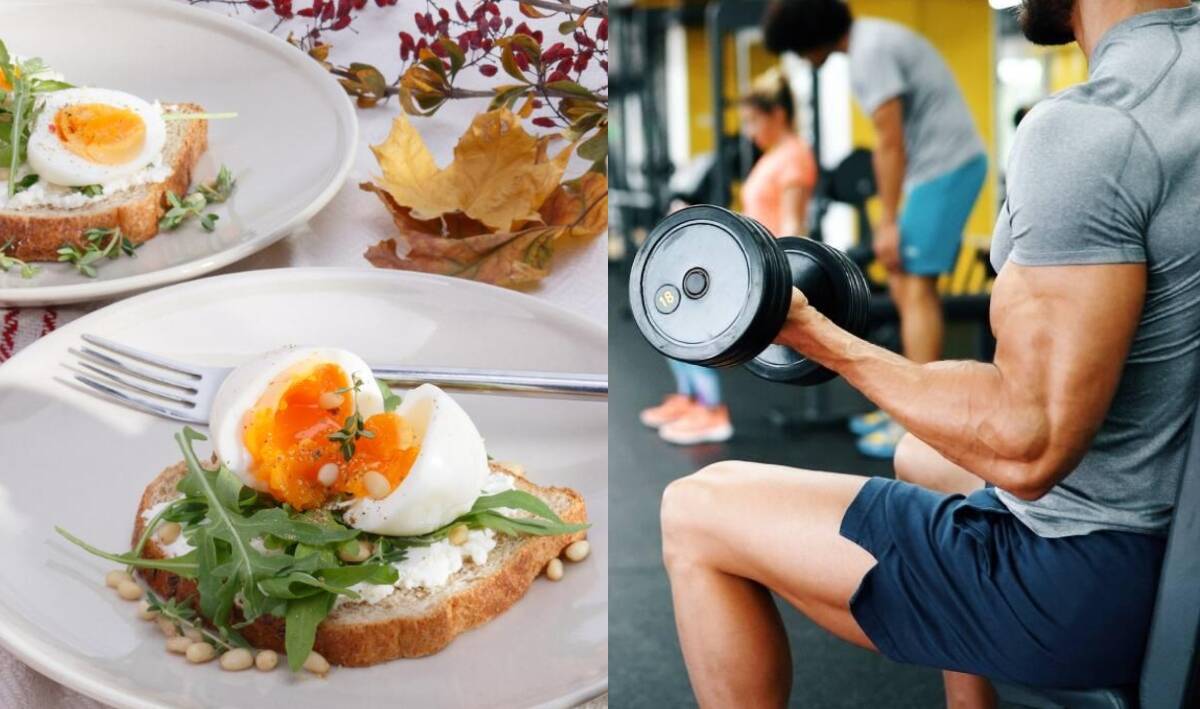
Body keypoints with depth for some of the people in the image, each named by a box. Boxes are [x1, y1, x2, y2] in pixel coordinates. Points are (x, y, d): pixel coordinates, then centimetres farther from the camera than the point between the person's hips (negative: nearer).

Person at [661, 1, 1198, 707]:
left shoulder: (1088, 126, -25)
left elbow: (1027, 447, -27)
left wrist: (821, 337, -20)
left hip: (1088, 583, -9)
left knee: (696, 511, -2)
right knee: (921, 454, 34)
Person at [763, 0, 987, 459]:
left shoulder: (869, 52, -15)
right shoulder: (869, 43, 17)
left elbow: (891, 144, -18)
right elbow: (891, 143, 18)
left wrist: (889, 221, -14)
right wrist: (888, 216, 19)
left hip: (945, 165, -10)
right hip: (943, 163, 10)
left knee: (915, 285, -11)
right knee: (905, 283, 10)